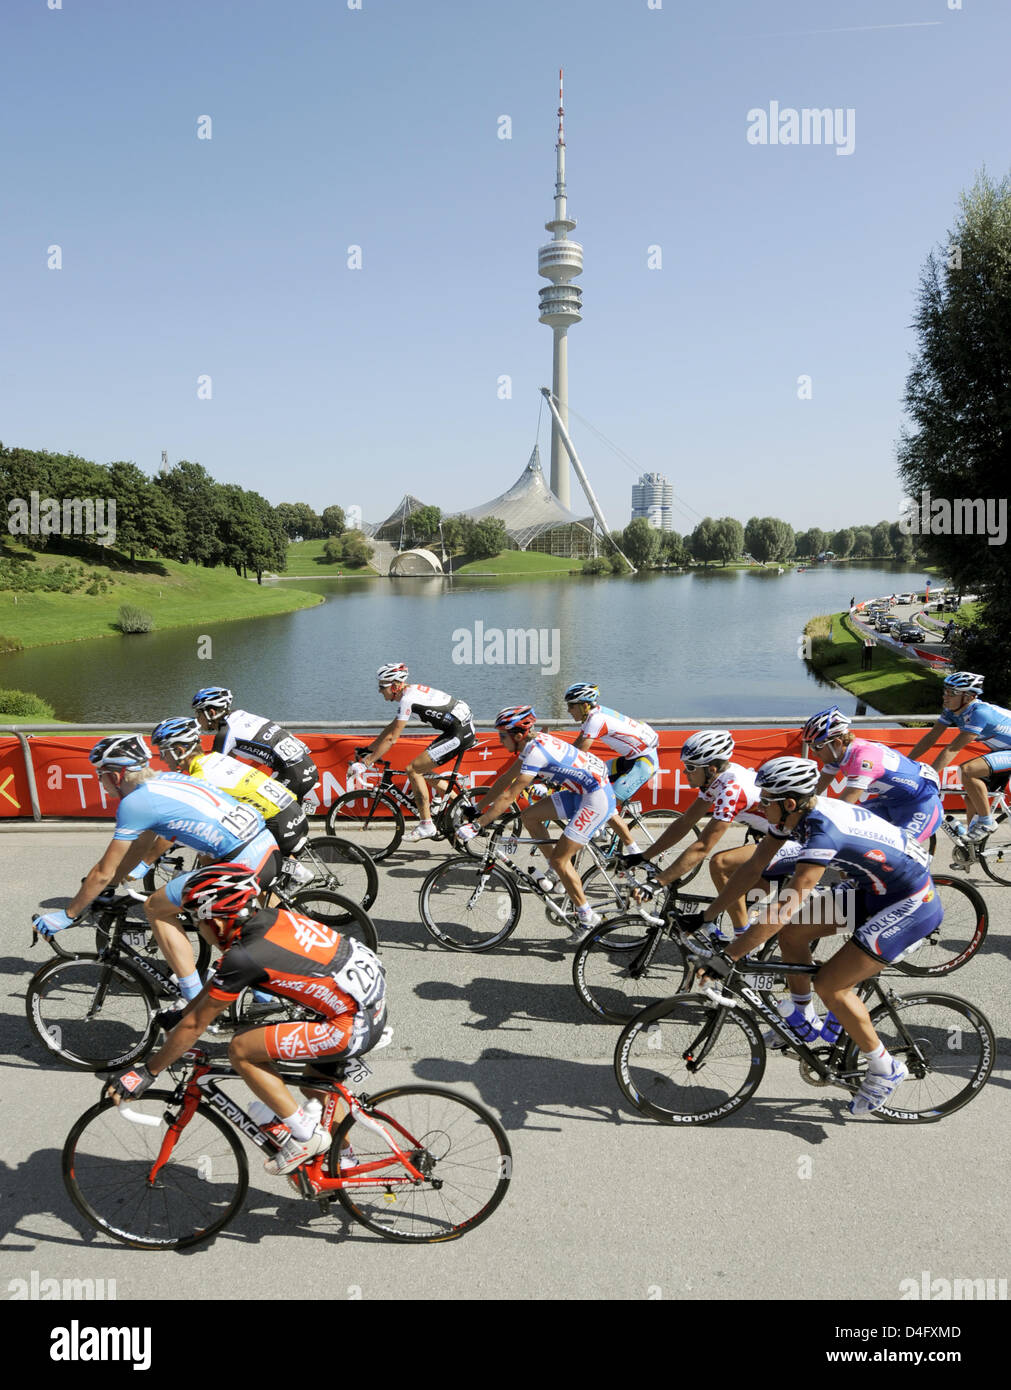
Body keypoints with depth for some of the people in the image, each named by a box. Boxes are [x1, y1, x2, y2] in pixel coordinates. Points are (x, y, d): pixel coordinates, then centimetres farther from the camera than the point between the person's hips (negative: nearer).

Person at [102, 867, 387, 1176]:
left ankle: (304, 1137, 6)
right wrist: (177, 1016, 31)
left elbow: (195, 1025, -7)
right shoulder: (267, 917, 6)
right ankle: (342, 1156, 45)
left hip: (354, 1025, -10)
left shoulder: (246, 956, -18)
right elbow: (220, 979, 22)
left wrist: (146, 1072, 5)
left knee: (241, 1049, -5)